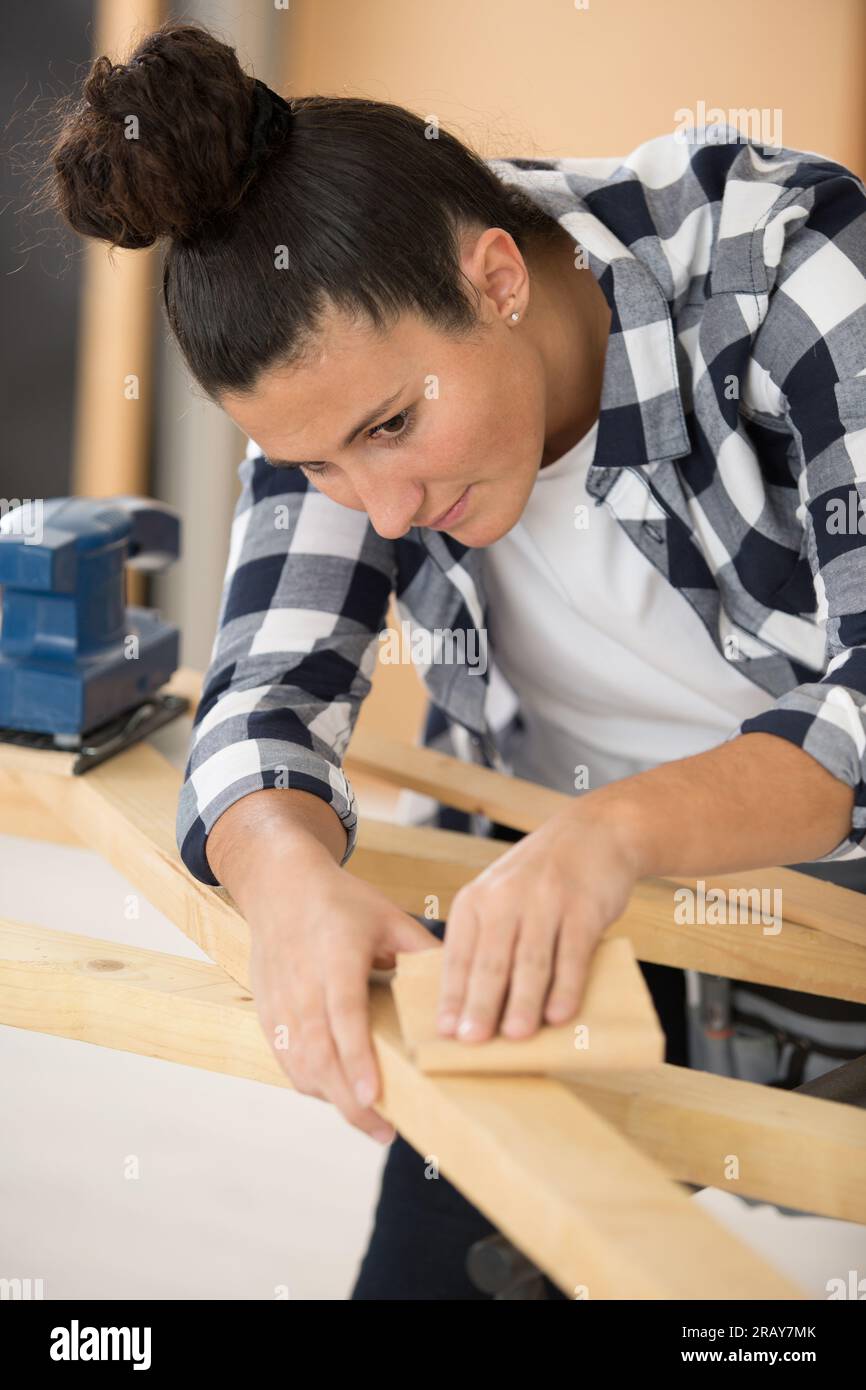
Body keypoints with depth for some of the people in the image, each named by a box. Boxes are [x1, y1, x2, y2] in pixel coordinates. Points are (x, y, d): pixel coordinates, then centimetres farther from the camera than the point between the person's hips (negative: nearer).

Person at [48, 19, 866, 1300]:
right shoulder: (344, 372, -13)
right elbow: (267, 696, -18)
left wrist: (617, 829, -48)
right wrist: (289, 871, -41)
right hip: (534, 921, 3)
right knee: (435, 1267, -2)